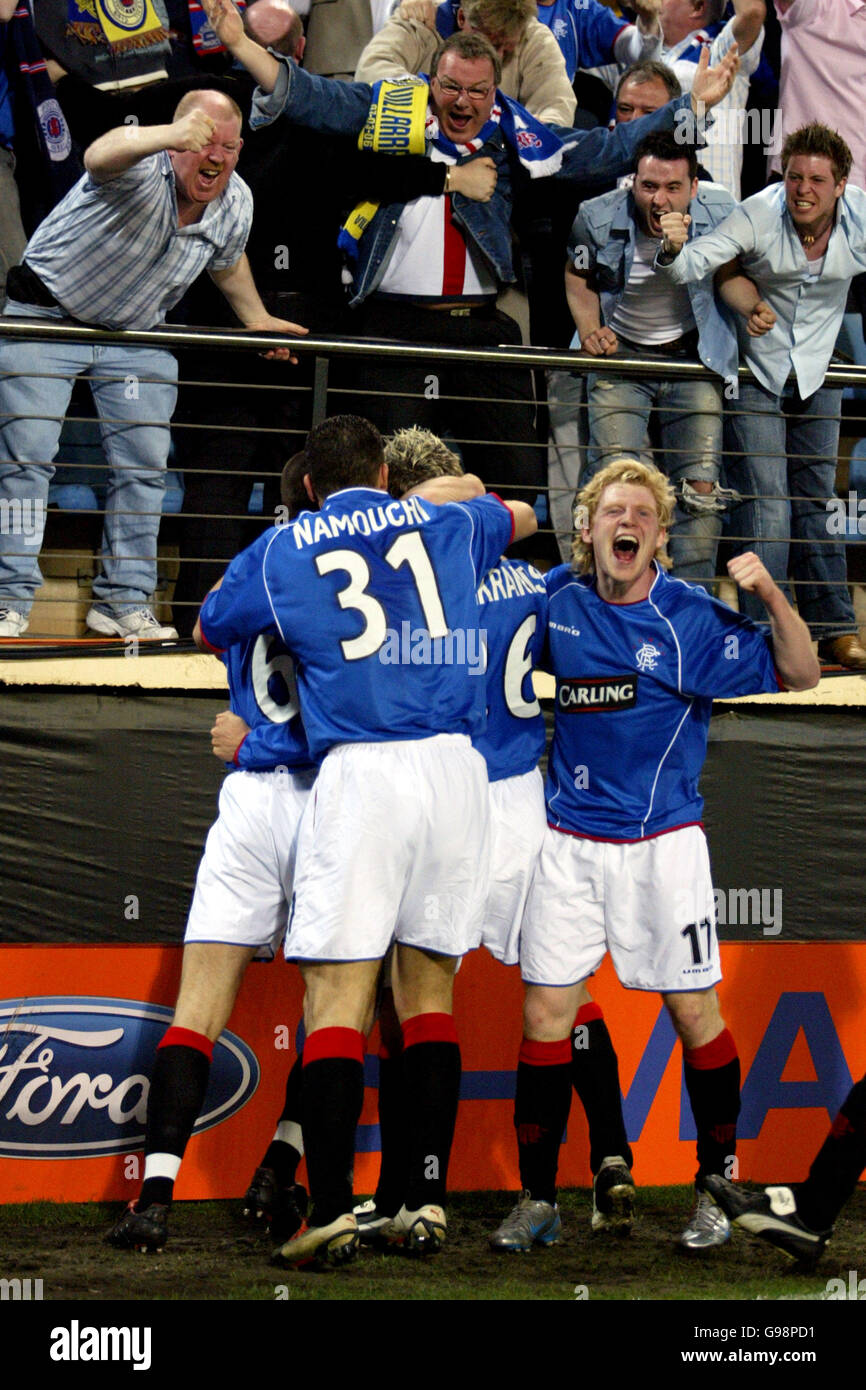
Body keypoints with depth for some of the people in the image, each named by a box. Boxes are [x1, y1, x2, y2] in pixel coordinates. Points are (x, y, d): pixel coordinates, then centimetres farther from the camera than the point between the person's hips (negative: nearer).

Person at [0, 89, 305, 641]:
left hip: (136, 334, 5)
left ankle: (124, 601, 6)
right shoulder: (143, 171, -29)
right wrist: (173, 136, -75)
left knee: (145, 465, -3)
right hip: (48, 311, -5)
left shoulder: (236, 203, -8)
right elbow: (103, 156, -57)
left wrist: (258, 319, 24)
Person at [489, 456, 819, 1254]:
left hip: (661, 844, -3)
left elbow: (799, 677, -9)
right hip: (569, 843, 3)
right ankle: (538, 1201, 8)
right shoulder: (558, 600, 3)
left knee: (695, 1014, 3)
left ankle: (717, 1188, 17)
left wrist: (770, 596, -24)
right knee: (546, 1016, 0)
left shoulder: (692, 619, -8)